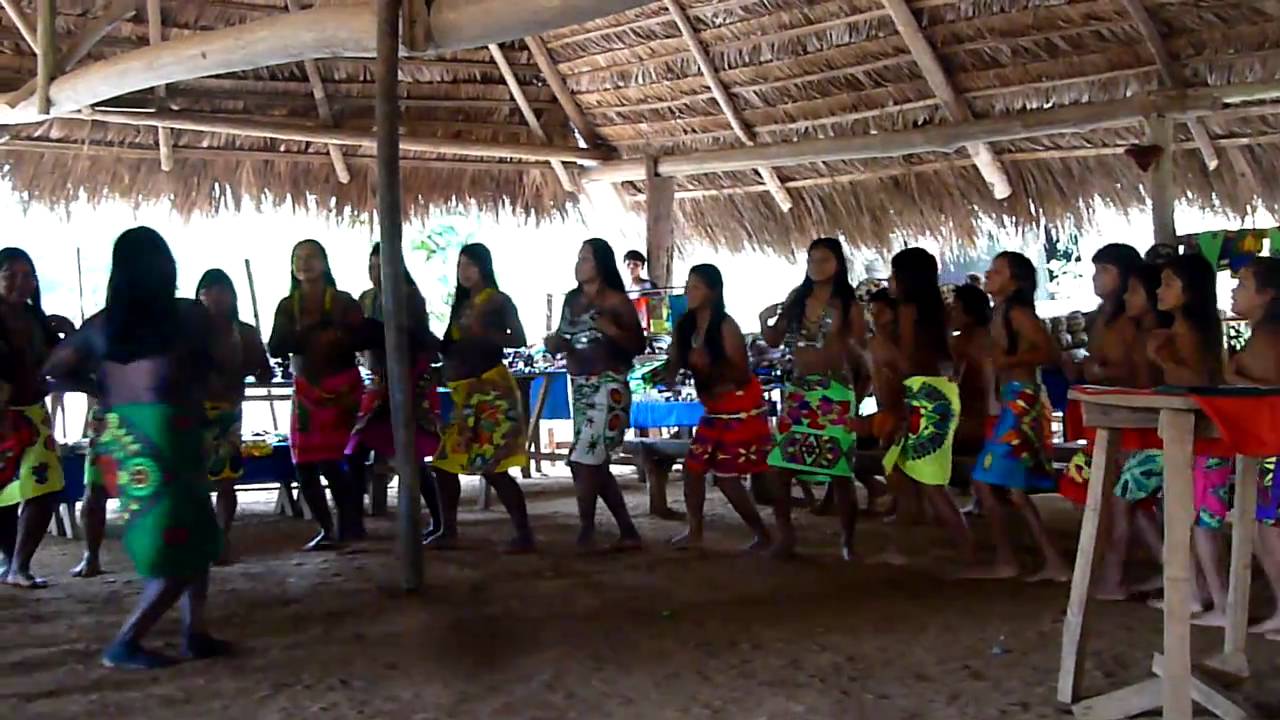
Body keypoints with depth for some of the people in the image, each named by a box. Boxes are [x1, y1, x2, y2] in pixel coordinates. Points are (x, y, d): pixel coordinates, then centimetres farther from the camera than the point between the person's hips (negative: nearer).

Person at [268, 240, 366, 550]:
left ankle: (351, 526, 3)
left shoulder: (343, 301, -1)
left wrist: (337, 336, -28)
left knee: (330, 461, -12)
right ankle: (327, 529, 15)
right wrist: (306, 330, -17)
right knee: (304, 464, 1)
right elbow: (275, 348, -4)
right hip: (305, 389, 4)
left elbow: (363, 338, -11)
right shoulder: (287, 305, 7)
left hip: (342, 387, -4)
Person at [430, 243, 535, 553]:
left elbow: (519, 339, -14)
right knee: (446, 462, 8)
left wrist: (483, 333, -25)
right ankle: (449, 532, 18)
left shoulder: (499, 300, -3)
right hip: (464, 392, 8)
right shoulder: (461, 303, 18)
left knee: (493, 466, -11)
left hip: (491, 388, -8)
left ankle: (524, 535, -6)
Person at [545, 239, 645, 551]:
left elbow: (639, 345, -8)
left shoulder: (616, 300, -7)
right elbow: (562, 340, 20)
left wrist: (611, 330, -23)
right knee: (596, 465, 10)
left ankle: (586, 535, -4)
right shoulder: (571, 299, 13)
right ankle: (629, 533, 19)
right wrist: (553, 343, -2)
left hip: (608, 388, -8)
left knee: (583, 461, -13)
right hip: (580, 388, 8)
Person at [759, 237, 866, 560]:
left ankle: (847, 542, 11)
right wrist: (764, 320, -5)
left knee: (840, 471, -5)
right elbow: (774, 340, 13)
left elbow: (860, 355, -2)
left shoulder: (849, 305, 0)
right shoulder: (796, 298, 9)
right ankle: (785, 536, 14)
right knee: (780, 467, -1)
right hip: (798, 392, 4)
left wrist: (842, 340, -21)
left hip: (835, 394, -3)